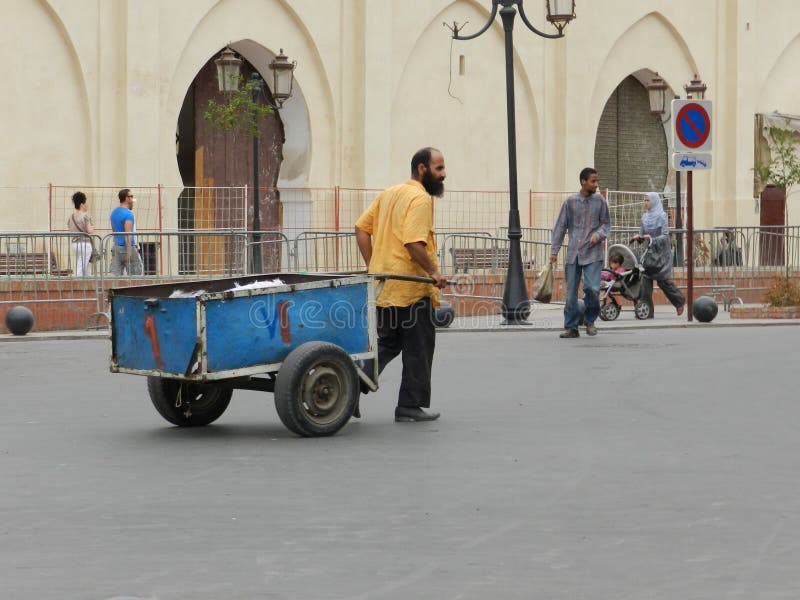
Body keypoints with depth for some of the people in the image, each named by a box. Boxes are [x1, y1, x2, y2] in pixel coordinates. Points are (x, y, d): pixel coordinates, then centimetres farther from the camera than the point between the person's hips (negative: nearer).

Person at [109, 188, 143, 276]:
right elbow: (128, 233, -20)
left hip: (116, 246, 7)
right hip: (127, 246, -7)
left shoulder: (114, 213, 12)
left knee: (115, 274, 0)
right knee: (135, 275, 2)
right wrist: (129, 252, -22)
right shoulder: (128, 214, -14)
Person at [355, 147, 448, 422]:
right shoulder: (420, 199, -13)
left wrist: (372, 267, 13)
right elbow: (414, 243, -25)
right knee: (418, 348, 3)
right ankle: (411, 405, 8)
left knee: (386, 345, 17)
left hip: (382, 285, 8)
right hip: (411, 287, -8)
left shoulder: (388, 194, 15)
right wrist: (434, 272, -17)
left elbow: (362, 228, 14)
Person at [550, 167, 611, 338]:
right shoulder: (570, 202, 5)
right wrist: (554, 250, 4)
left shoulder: (600, 201, 4)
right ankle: (571, 327, 10)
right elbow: (561, 226, 8)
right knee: (571, 292, 1)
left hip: (592, 253, -1)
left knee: (592, 288, -14)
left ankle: (590, 321, 10)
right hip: (573, 253, 1)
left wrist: (598, 235, -10)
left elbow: (606, 223, 11)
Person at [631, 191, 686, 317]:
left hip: (661, 253, -5)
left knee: (663, 280, 0)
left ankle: (680, 302, 22)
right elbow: (642, 234, 12)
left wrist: (651, 239, -28)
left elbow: (665, 236, -14)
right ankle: (647, 311, -1)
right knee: (646, 280, -4)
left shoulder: (661, 216, -8)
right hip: (648, 253, 5)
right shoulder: (645, 217, 10)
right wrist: (638, 237, -11)